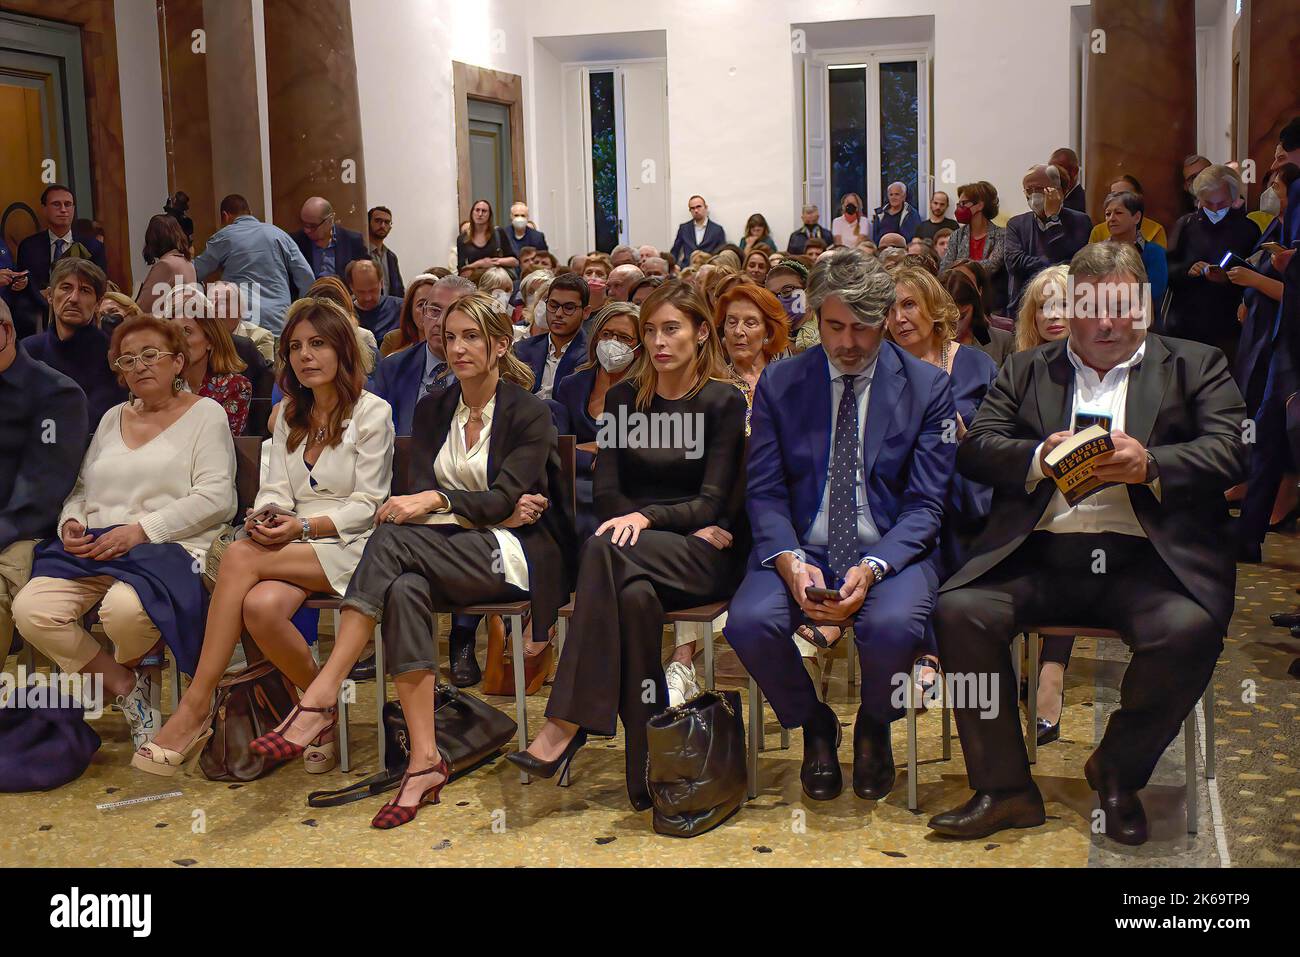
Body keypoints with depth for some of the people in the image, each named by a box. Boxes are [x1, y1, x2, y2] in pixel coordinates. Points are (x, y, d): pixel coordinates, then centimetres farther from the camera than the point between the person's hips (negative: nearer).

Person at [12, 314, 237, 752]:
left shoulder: (204, 413, 5)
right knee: (31, 609, -22)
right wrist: (70, 522, 2)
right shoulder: (112, 419, 25)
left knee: (125, 609, -37)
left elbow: (215, 498, -7)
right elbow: (82, 488, 26)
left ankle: (135, 666, 2)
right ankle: (128, 689, -4)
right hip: (93, 547, 6)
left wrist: (142, 529, -15)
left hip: (168, 547, -6)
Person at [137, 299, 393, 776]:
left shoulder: (372, 413, 1)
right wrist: (267, 520, -13)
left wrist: (304, 527, -18)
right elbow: (276, 490, 11)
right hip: (294, 545, 5)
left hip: (348, 547, -5)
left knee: (240, 556, -30)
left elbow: (366, 506, -4)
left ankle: (195, 706, -27)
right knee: (260, 606, -32)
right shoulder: (288, 417, 20)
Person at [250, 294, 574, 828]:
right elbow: (418, 492, 2)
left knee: (393, 539, -30)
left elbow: (504, 497, -11)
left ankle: (321, 699, -35)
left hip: (515, 555, -4)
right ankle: (424, 762, -36)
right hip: (449, 551, 5)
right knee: (404, 590, -34)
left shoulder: (529, 413, 0)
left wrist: (438, 500, -27)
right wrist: (498, 509, -12)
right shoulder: (432, 412, 16)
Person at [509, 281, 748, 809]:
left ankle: (566, 726, -37)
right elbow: (606, 493, 4)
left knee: (605, 549, -35)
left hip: (705, 558, -3)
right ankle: (647, 765, -33)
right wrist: (687, 527, -11)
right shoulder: (623, 399, 13)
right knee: (636, 596, -37)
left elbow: (713, 501, -7)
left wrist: (649, 518, -27)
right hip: (637, 551, 3)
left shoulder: (724, 403, 2)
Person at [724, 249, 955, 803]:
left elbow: (925, 504, -3)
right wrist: (789, 561, -19)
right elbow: (764, 492, 2)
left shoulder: (927, 387, 1)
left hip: (892, 551, -1)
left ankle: (873, 726, 4)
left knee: (893, 626, -34)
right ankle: (814, 726, 4)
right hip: (800, 551, 2)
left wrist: (872, 568, -21)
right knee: (749, 622, -29)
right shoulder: (779, 384, 5)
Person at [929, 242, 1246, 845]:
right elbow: (975, 449, 7)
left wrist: (1150, 465, -18)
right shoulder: (1027, 370, 20)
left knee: (1188, 630, -31)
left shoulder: (1195, 366, 16)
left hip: (1147, 558, -1)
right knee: (960, 610, -23)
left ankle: (1118, 772, -3)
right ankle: (1004, 788, -9)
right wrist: (1041, 457, -13)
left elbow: (1230, 453, 1)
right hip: (1040, 556, 2)